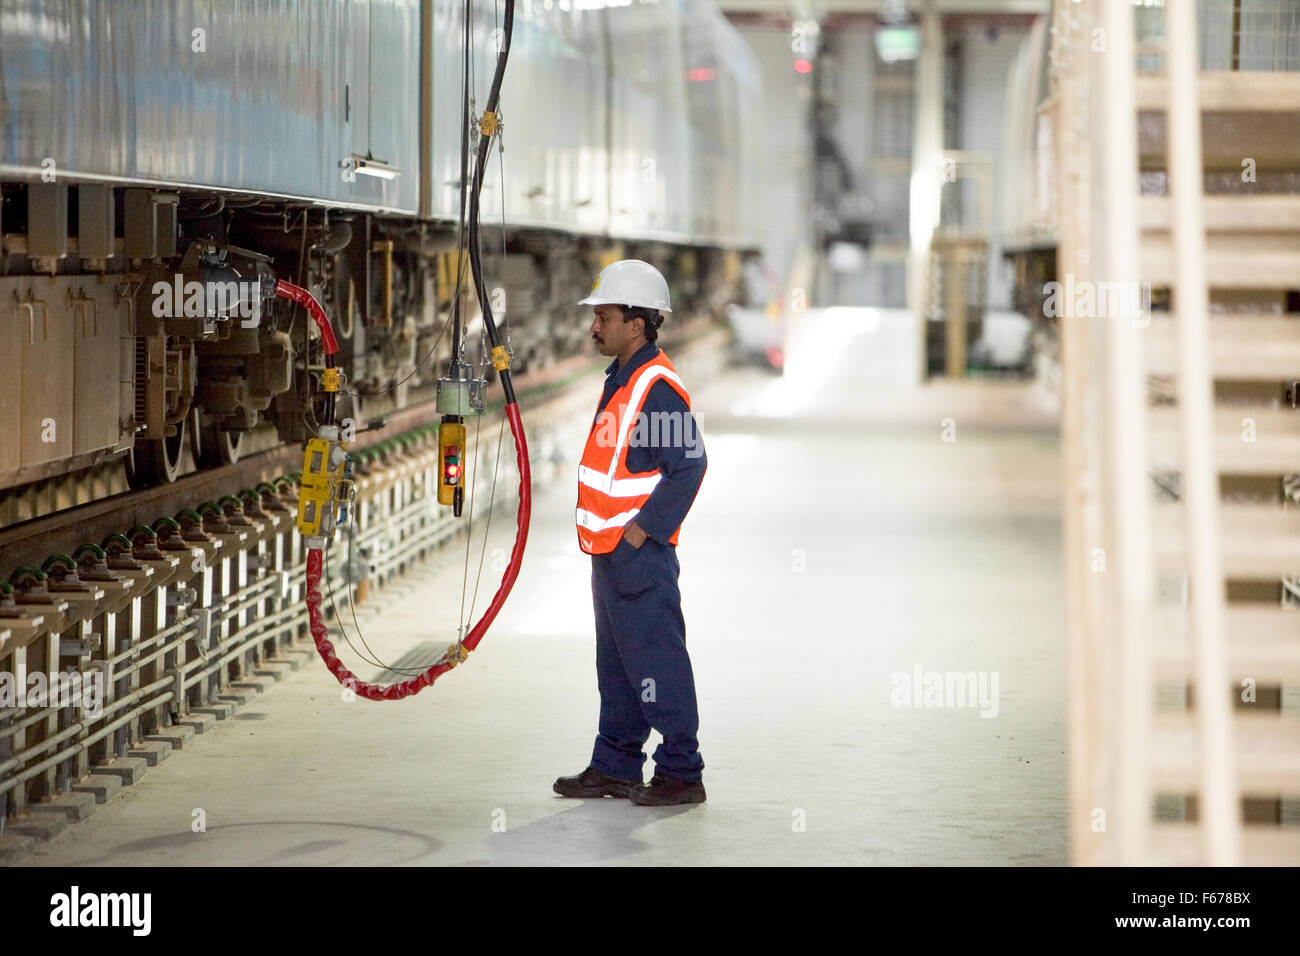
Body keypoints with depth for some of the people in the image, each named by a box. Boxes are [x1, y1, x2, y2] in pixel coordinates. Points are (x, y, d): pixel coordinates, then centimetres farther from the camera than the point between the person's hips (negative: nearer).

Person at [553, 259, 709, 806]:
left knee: (655, 662, -6)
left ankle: (681, 772, 0)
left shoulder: (658, 386, -16)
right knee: (615, 664, 15)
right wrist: (607, 535, 17)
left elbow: (689, 465, -21)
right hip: (609, 551, 10)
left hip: (640, 554, -10)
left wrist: (642, 530, -18)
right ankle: (616, 767, 23)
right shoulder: (620, 381, 15)